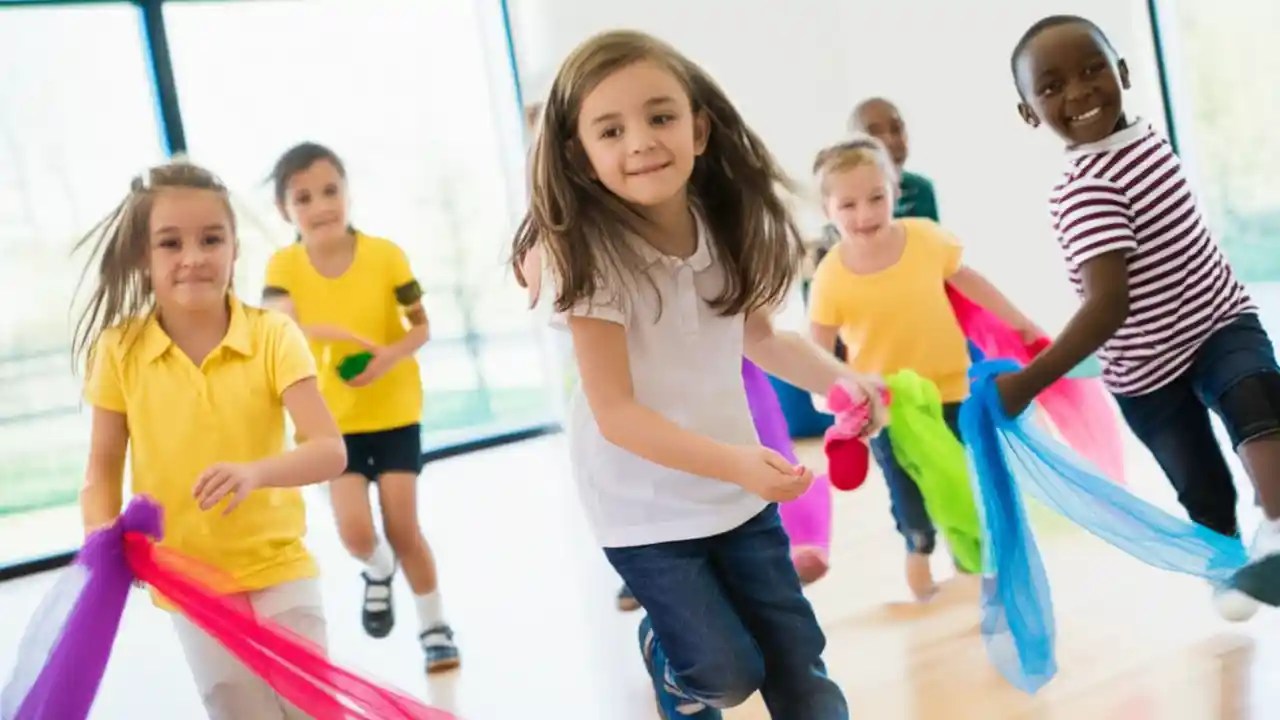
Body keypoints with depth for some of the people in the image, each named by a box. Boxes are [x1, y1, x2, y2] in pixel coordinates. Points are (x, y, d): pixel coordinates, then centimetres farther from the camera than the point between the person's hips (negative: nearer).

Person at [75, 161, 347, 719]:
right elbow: (103, 467, -1)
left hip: (278, 568, -1)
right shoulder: (120, 350, -8)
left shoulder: (273, 335, -13)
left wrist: (256, 472, -39)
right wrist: (103, 531, -21)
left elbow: (330, 451, -20)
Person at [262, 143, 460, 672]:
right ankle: (378, 572, 29)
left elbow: (421, 325, -5)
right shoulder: (284, 265, -12)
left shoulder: (385, 255, -15)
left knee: (402, 528, -1)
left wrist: (392, 355, -26)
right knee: (355, 532, -8)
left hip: (394, 411, -1)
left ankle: (434, 626, 20)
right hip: (333, 419, 1)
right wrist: (341, 334, -47)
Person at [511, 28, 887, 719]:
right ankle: (666, 652, 32)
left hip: (736, 486, 5)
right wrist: (737, 463, -35)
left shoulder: (726, 230, -6)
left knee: (797, 659, 9)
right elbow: (615, 413, -24)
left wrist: (838, 378, -7)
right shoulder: (592, 257, -23)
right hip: (643, 504, -5)